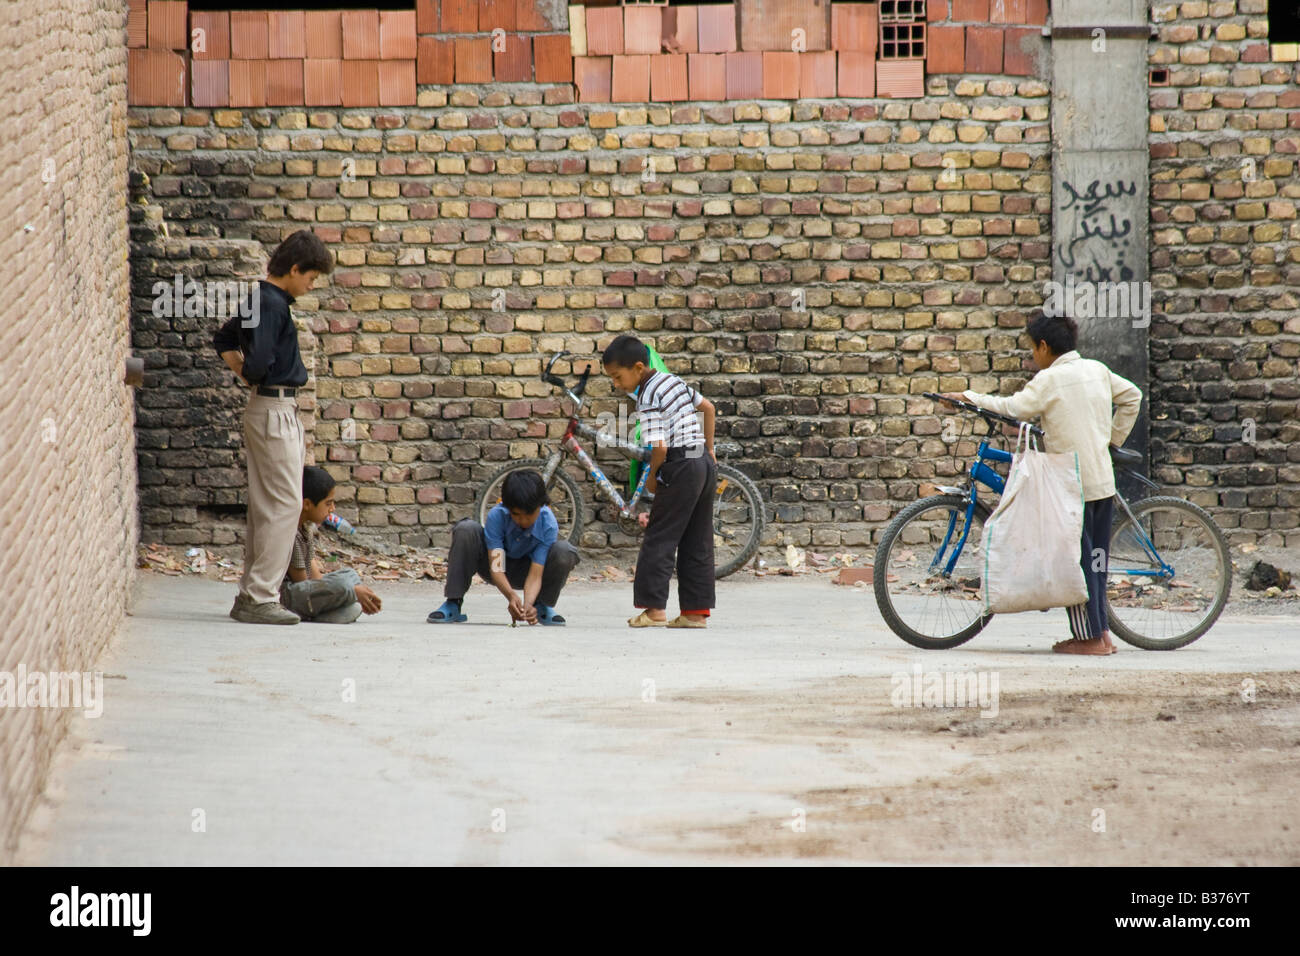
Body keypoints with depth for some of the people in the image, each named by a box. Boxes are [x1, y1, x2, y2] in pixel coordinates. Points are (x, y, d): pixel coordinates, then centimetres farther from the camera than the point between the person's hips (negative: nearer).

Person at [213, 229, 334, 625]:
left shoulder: (262, 299, 14)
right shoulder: (272, 304, -16)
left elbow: (223, 340, 29)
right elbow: (259, 363, -26)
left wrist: (242, 372, 16)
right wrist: (251, 376, -4)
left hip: (267, 410, 10)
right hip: (275, 410, -10)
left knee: (265, 506, 12)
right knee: (284, 504, -8)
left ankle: (250, 596, 16)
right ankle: (261, 598, -9)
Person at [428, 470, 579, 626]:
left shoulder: (548, 525, -28)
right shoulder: (496, 516, -30)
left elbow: (535, 574, -31)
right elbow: (496, 567, -33)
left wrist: (528, 604, -51)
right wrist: (511, 595, -51)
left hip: (525, 571, 1)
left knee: (565, 552, -30)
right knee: (466, 529, -31)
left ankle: (542, 606, -3)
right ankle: (452, 605, -22)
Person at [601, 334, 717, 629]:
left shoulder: (648, 399, -15)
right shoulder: (672, 380, 11)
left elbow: (660, 448, -20)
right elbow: (708, 407, 23)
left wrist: (652, 478, -3)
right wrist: (709, 449, 27)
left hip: (680, 465, -9)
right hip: (704, 463, 9)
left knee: (659, 539, -3)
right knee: (697, 543, 9)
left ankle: (654, 608, -7)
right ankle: (697, 611, 9)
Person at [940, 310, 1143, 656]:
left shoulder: (1050, 379, -12)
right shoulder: (1097, 370, 9)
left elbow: (1013, 408, -14)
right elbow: (1131, 397, 20)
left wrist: (968, 397, -4)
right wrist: (1114, 436, 24)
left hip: (1071, 483, -7)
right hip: (1103, 481, 7)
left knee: (1075, 560, -2)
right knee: (1094, 559, 14)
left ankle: (1089, 636, -1)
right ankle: (1101, 631, 16)